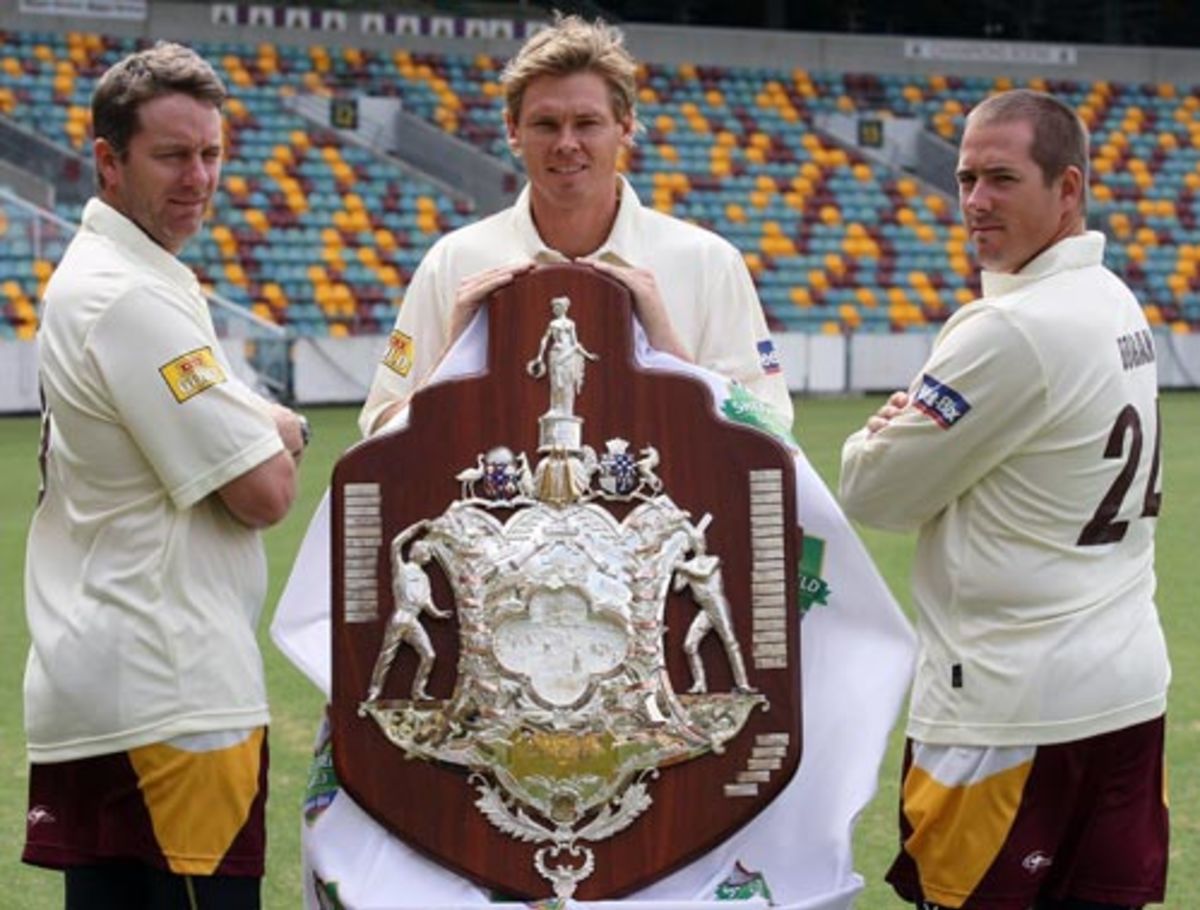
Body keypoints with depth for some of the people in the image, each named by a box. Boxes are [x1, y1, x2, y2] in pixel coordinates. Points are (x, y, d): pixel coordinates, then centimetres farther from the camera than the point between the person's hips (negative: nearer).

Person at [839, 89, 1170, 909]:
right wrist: (919, 429, 3)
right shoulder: (1119, 304, 10)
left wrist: (883, 435, 9)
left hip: (1014, 713, -9)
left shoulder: (1012, 331, -18)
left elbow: (876, 494, -11)